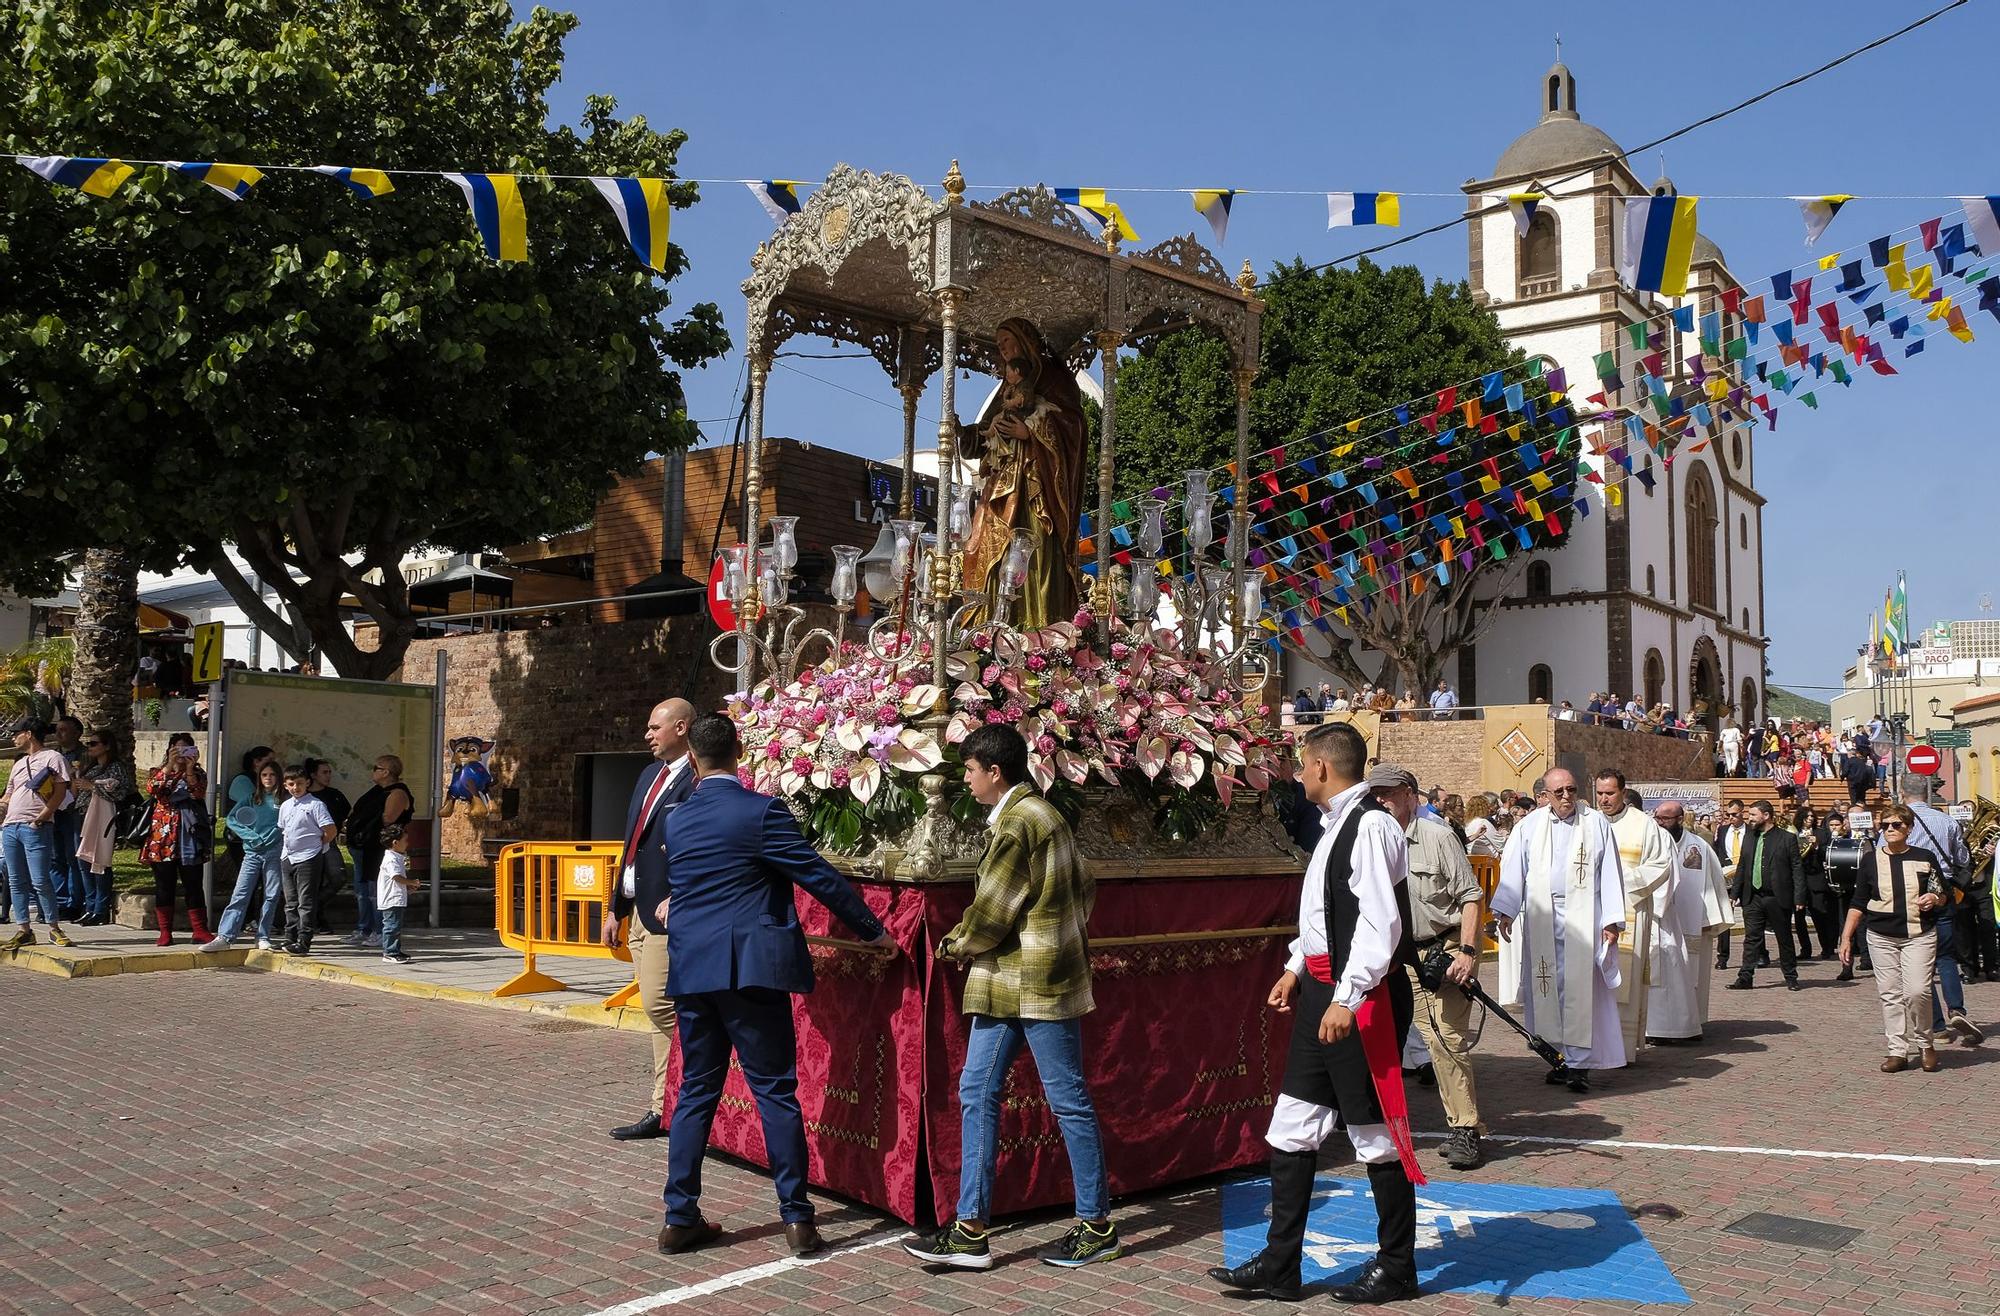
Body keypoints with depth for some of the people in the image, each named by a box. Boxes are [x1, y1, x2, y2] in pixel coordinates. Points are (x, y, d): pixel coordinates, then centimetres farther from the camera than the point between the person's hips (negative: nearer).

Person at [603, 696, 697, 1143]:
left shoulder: (697, 782, -13)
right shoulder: (650, 774, 16)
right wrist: (615, 909, 19)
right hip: (638, 908, 9)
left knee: (659, 1006, -8)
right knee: (660, 1010, 11)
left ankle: (663, 1109, 2)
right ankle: (663, 1107, 17)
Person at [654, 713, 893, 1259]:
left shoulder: (674, 820, 8)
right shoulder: (761, 811, -10)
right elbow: (819, 876, -9)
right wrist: (872, 931, 1)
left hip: (690, 969, 5)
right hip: (748, 969, -5)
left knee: (696, 1090, 12)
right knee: (775, 1090, 1)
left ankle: (680, 1218, 14)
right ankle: (797, 1218, 3)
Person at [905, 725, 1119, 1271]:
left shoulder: (1017, 823, -17)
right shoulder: (1042, 814, 14)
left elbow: (989, 917, -17)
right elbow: (1084, 887, 19)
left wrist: (954, 944, 1)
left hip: (1037, 981, -10)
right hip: (1004, 981, 10)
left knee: (1068, 1101, 2)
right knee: (977, 1094, 6)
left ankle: (1097, 1226, 15)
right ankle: (971, 1230, 8)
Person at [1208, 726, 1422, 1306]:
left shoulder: (1371, 826, -17)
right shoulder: (1337, 824, 13)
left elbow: (1380, 921, -23)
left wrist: (1347, 1000, -25)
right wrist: (1297, 968, 17)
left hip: (1362, 998, -10)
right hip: (1323, 991, 10)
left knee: (1376, 1134, 4)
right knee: (1292, 1127, 11)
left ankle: (1395, 1269, 21)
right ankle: (1279, 1265, 19)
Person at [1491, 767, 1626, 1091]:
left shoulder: (1596, 823, 4)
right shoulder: (1530, 826, 6)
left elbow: (1610, 874, 2)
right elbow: (1513, 869, 4)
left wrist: (1612, 920, -3)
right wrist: (1505, 911, -3)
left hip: (1582, 917, -2)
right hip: (1541, 918, 2)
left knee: (1581, 989, -5)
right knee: (1547, 988, 5)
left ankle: (1580, 1063, -2)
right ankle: (1560, 1057, 14)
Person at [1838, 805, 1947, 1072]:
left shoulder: (1925, 858, 4)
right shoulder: (1872, 860, 6)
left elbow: (1943, 895, 14)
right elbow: (1858, 904, 9)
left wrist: (1934, 899, -11)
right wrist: (1846, 938, 5)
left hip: (1919, 936, -2)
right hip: (1881, 937, 2)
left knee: (1917, 991, -13)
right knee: (1890, 994, 0)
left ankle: (1923, 1043, 8)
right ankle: (1898, 1050, 7)